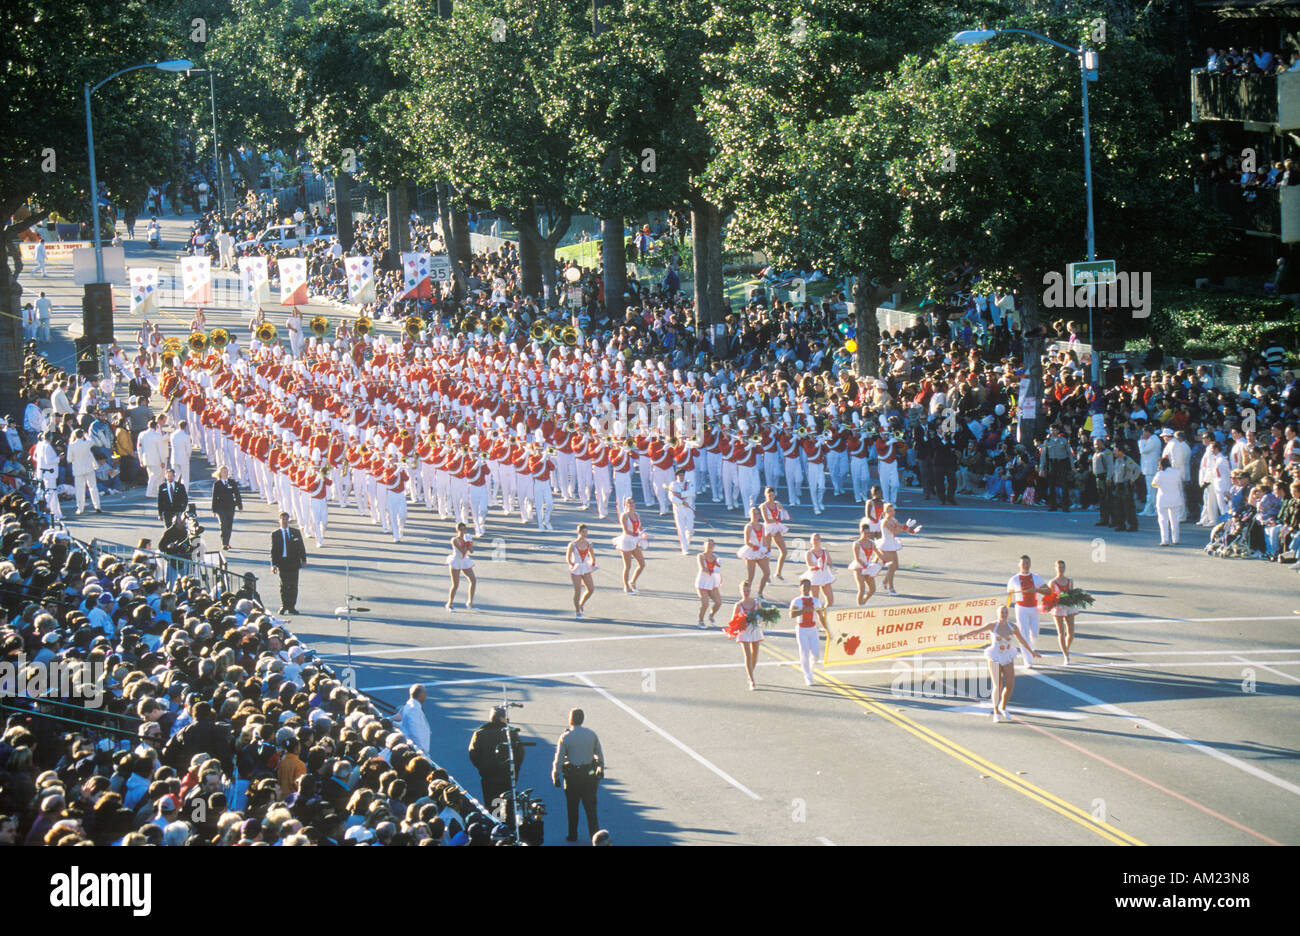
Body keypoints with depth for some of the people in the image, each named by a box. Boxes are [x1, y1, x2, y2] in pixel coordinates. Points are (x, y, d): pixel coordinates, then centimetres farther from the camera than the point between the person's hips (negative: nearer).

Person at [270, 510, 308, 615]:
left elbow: (301, 547, 12)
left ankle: (291, 607, 7)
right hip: (282, 562, -2)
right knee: (284, 585, 0)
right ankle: (283, 606, 11)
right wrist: (273, 564, -4)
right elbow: (273, 550, 2)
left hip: (294, 562, 2)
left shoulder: (295, 532, 9)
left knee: (293, 585, 1)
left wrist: (303, 560, 4)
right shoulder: (275, 534, 4)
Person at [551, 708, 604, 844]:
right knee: (590, 805, 9)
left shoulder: (566, 737, -11)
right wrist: (601, 770, 20)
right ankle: (594, 833, 5)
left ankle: (573, 835, 16)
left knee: (572, 807, 10)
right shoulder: (591, 734, 0)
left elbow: (559, 758, -8)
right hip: (589, 775, 3)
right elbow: (600, 755, 7)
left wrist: (555, 776, 0)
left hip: (572, 777, -3)